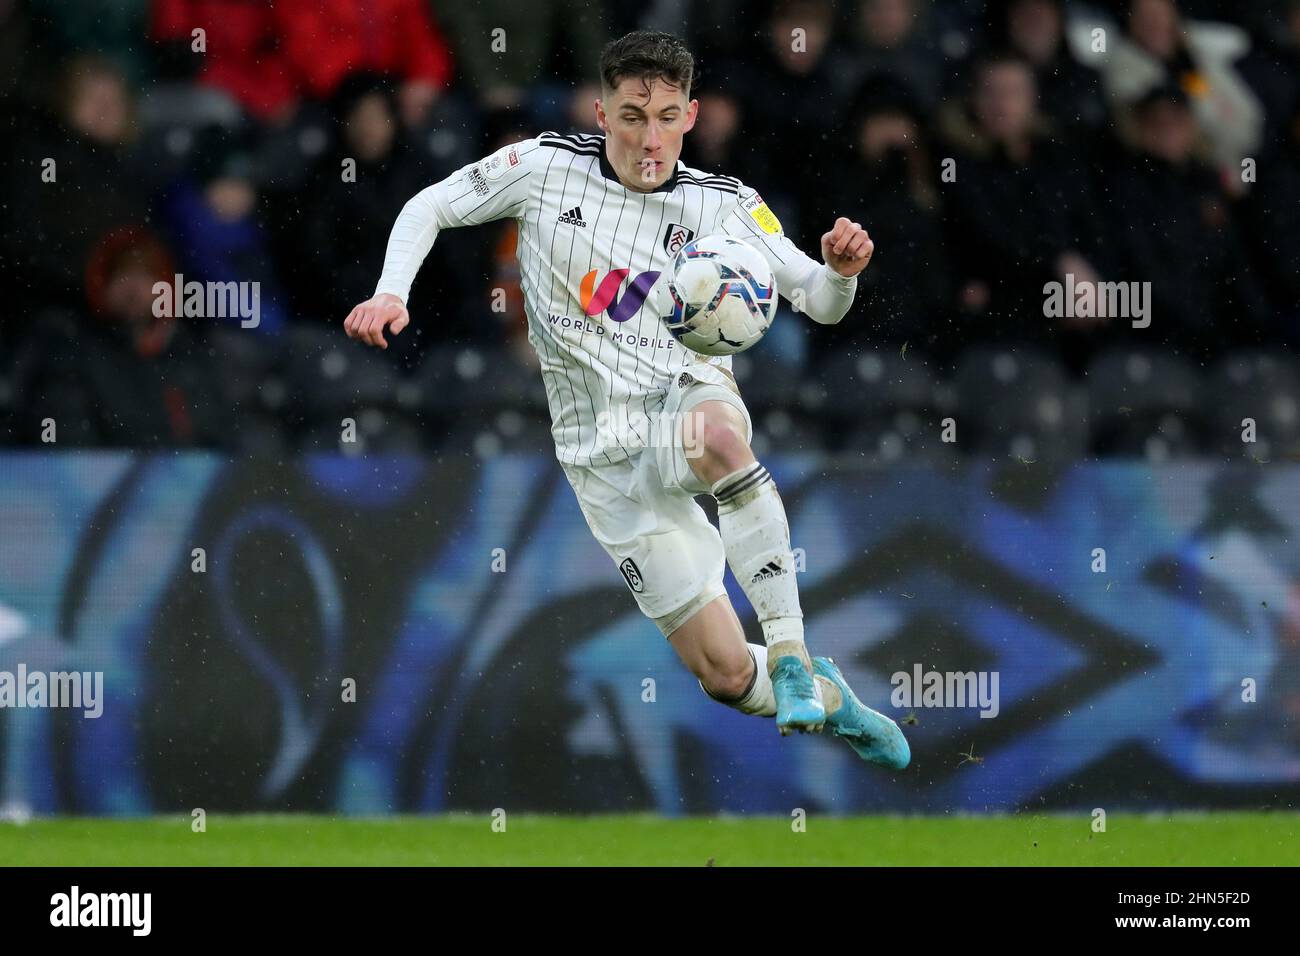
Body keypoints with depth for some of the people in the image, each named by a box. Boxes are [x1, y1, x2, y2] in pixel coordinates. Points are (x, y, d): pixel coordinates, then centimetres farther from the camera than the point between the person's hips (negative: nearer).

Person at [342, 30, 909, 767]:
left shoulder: (724, 205, -2)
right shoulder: (545, 168, -3)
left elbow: (820, 302, 0)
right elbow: (429, 208, 7)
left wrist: (841, 271, -23)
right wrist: (391, 293, -9)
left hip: (685, 401, 0)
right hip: (606, 451, 0)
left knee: (718, 432, -43)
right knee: (725, 673, -8)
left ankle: (790, 651, -36)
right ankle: (826, 701, 25)